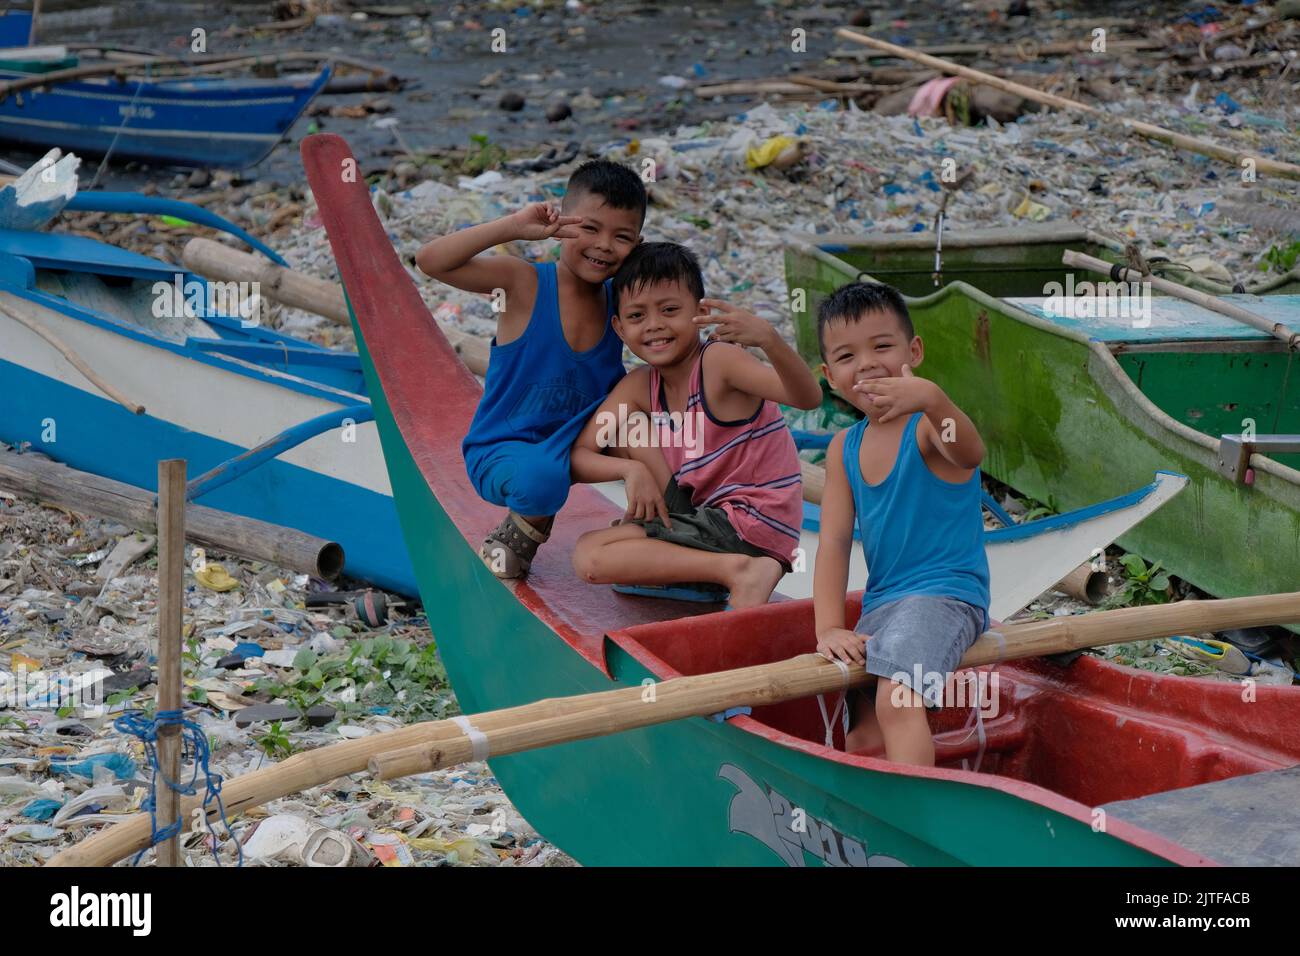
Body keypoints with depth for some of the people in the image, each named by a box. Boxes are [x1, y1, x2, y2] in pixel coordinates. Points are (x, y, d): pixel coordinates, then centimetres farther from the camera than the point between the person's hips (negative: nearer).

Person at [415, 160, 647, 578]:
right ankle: (514, 538, -3)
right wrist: (515, 227, -32)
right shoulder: (525, 283, -16)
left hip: (567, 444, 4)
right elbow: (430, 261, -26)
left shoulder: (621, 302, -2)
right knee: (542, 479, -37)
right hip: (499, 453, -4)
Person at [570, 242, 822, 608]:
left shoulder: (718, 360, -16)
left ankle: (739, 571, -19)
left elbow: (807, 397, -33)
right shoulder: (640, 386, 5)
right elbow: (576, 457, -1)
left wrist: (768, 339, -51)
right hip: (705, 515, 8)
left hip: (753, 527, -8)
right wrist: (632, 469, -20)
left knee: (589, 556, -17)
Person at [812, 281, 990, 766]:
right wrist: (829, 629, -10)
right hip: (879, 606, 8)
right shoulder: (844, 449, 10)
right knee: (864, 733, 15)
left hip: (945, 596, -8)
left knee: (898, 702, -30)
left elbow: (970, 455, -35)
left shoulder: (927, 427, -10)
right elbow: (834, 541, 4)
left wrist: (931, 398, -56)